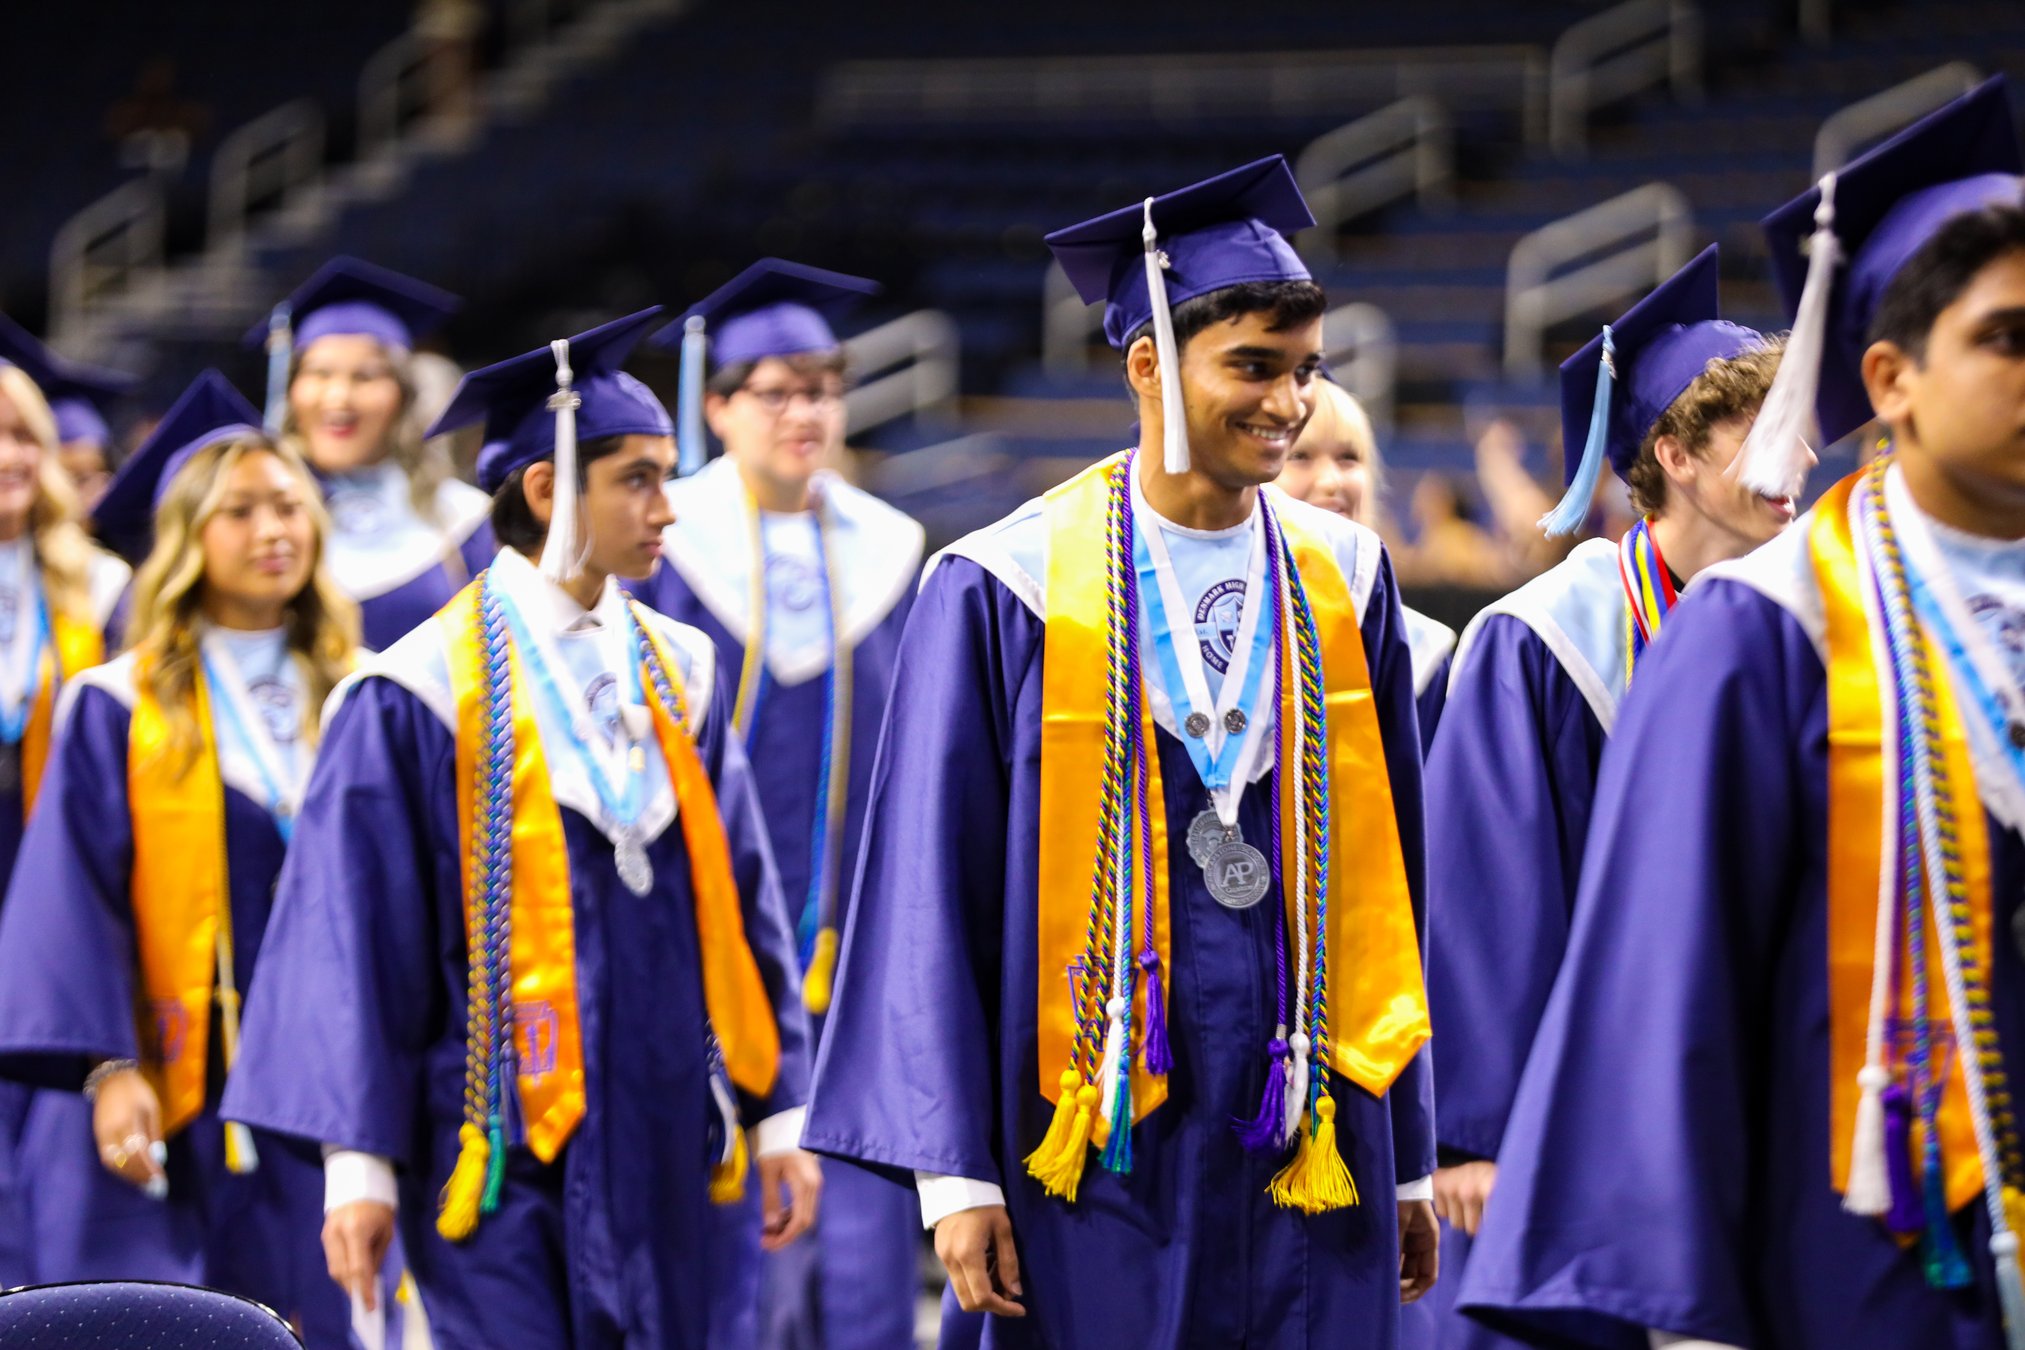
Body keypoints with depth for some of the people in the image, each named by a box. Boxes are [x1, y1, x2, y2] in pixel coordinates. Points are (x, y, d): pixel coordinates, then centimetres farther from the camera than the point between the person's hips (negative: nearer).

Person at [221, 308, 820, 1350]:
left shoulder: (678, 673, 10)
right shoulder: (424, 695, -6)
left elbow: (743, 896, 13)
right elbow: (356, 935, -6)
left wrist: (779, 1111, 10)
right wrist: (359, 1163, -10)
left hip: (660, 1140, 5)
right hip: (501, 1141, -5)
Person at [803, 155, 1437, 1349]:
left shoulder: (1343, 583, 8)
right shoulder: (1012, 591, -3)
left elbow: (1392, 880, 12)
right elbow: (934, 892, -3)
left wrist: (1411, 1161, 12)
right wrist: (955, 1172, -8)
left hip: (1310, 1155, 3)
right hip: (1101, 1157, -3)